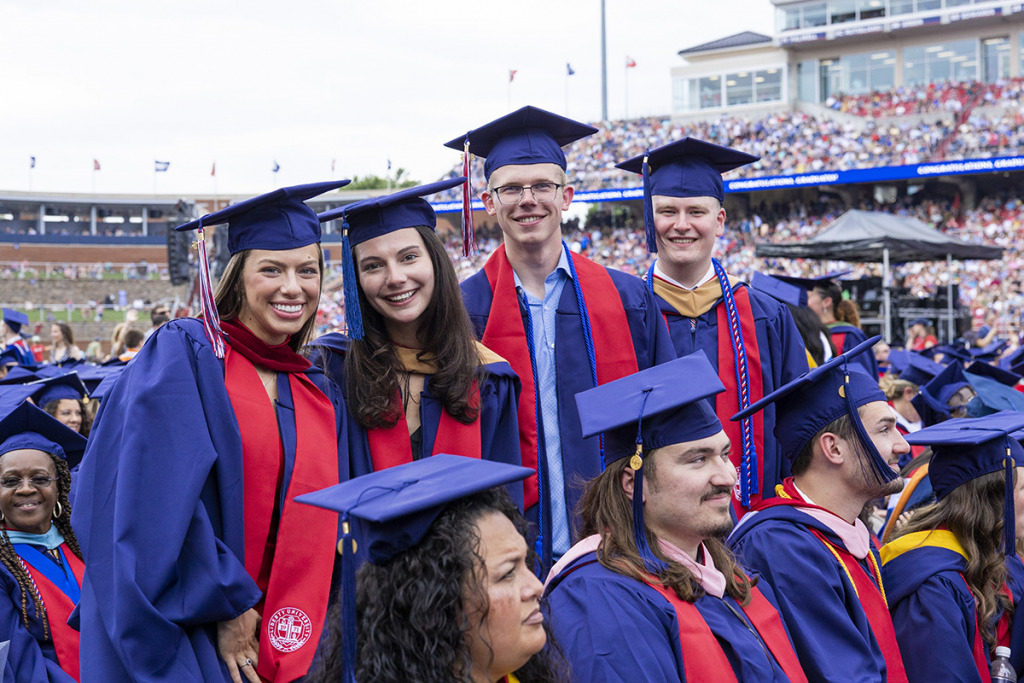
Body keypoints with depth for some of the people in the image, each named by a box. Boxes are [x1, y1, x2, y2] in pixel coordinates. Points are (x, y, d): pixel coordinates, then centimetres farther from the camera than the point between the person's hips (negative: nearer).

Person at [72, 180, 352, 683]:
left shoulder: (322, 397, 11)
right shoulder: (182, 354, -6)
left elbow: (328, 527, 13)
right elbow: (154, 503, -15)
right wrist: (223, 606, -15)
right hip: (173, 640, -5)